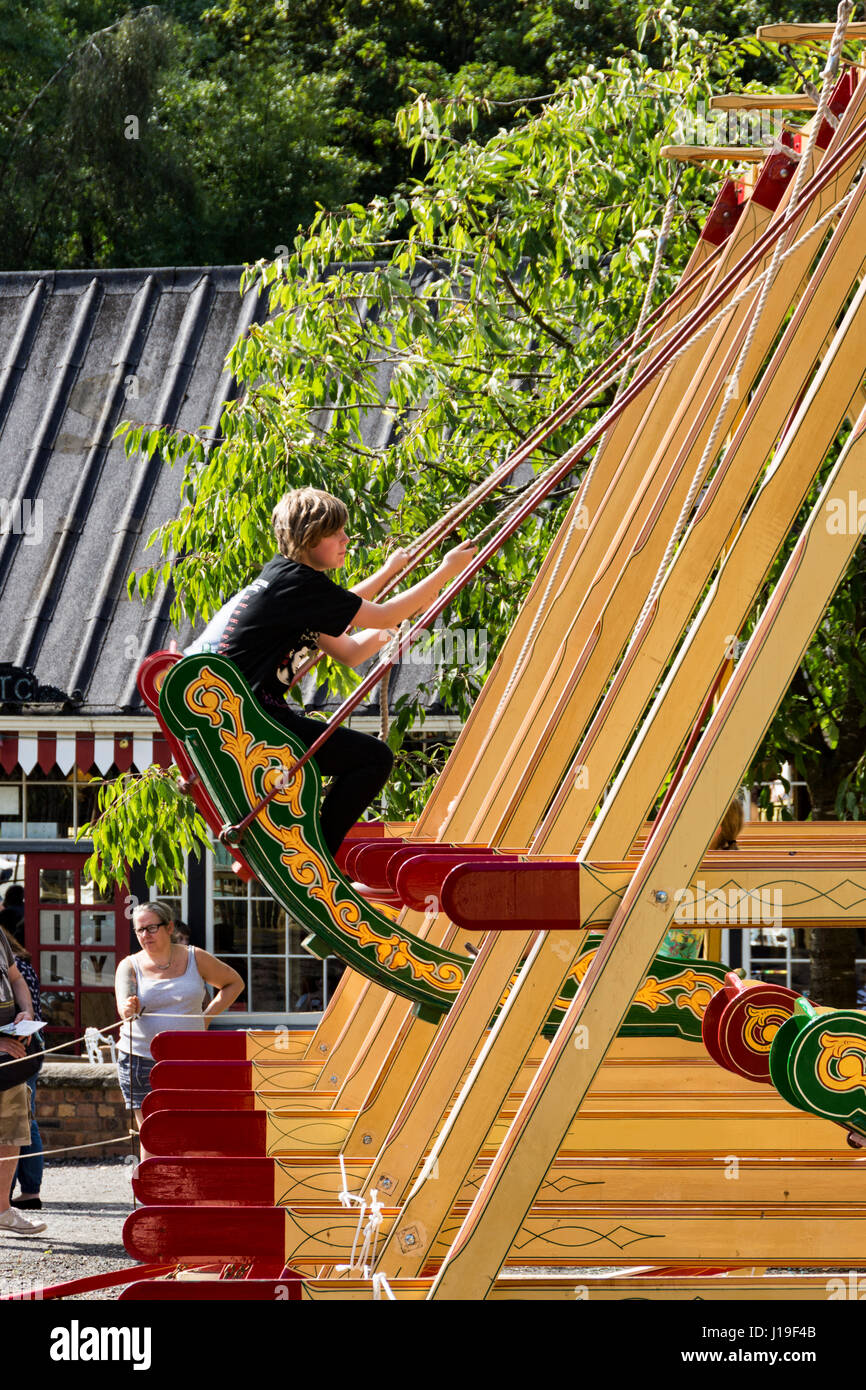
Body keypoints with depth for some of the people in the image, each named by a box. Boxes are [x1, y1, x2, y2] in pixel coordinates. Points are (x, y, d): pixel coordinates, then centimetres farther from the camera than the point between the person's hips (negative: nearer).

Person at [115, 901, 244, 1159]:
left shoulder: (195, 958, 5)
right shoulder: (130, 966, 2)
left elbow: (234, 983, 17)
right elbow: (123, 1001, -16)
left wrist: (207, 1016, 5)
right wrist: (128, 1009, -40)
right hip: (141, 1061, 0)